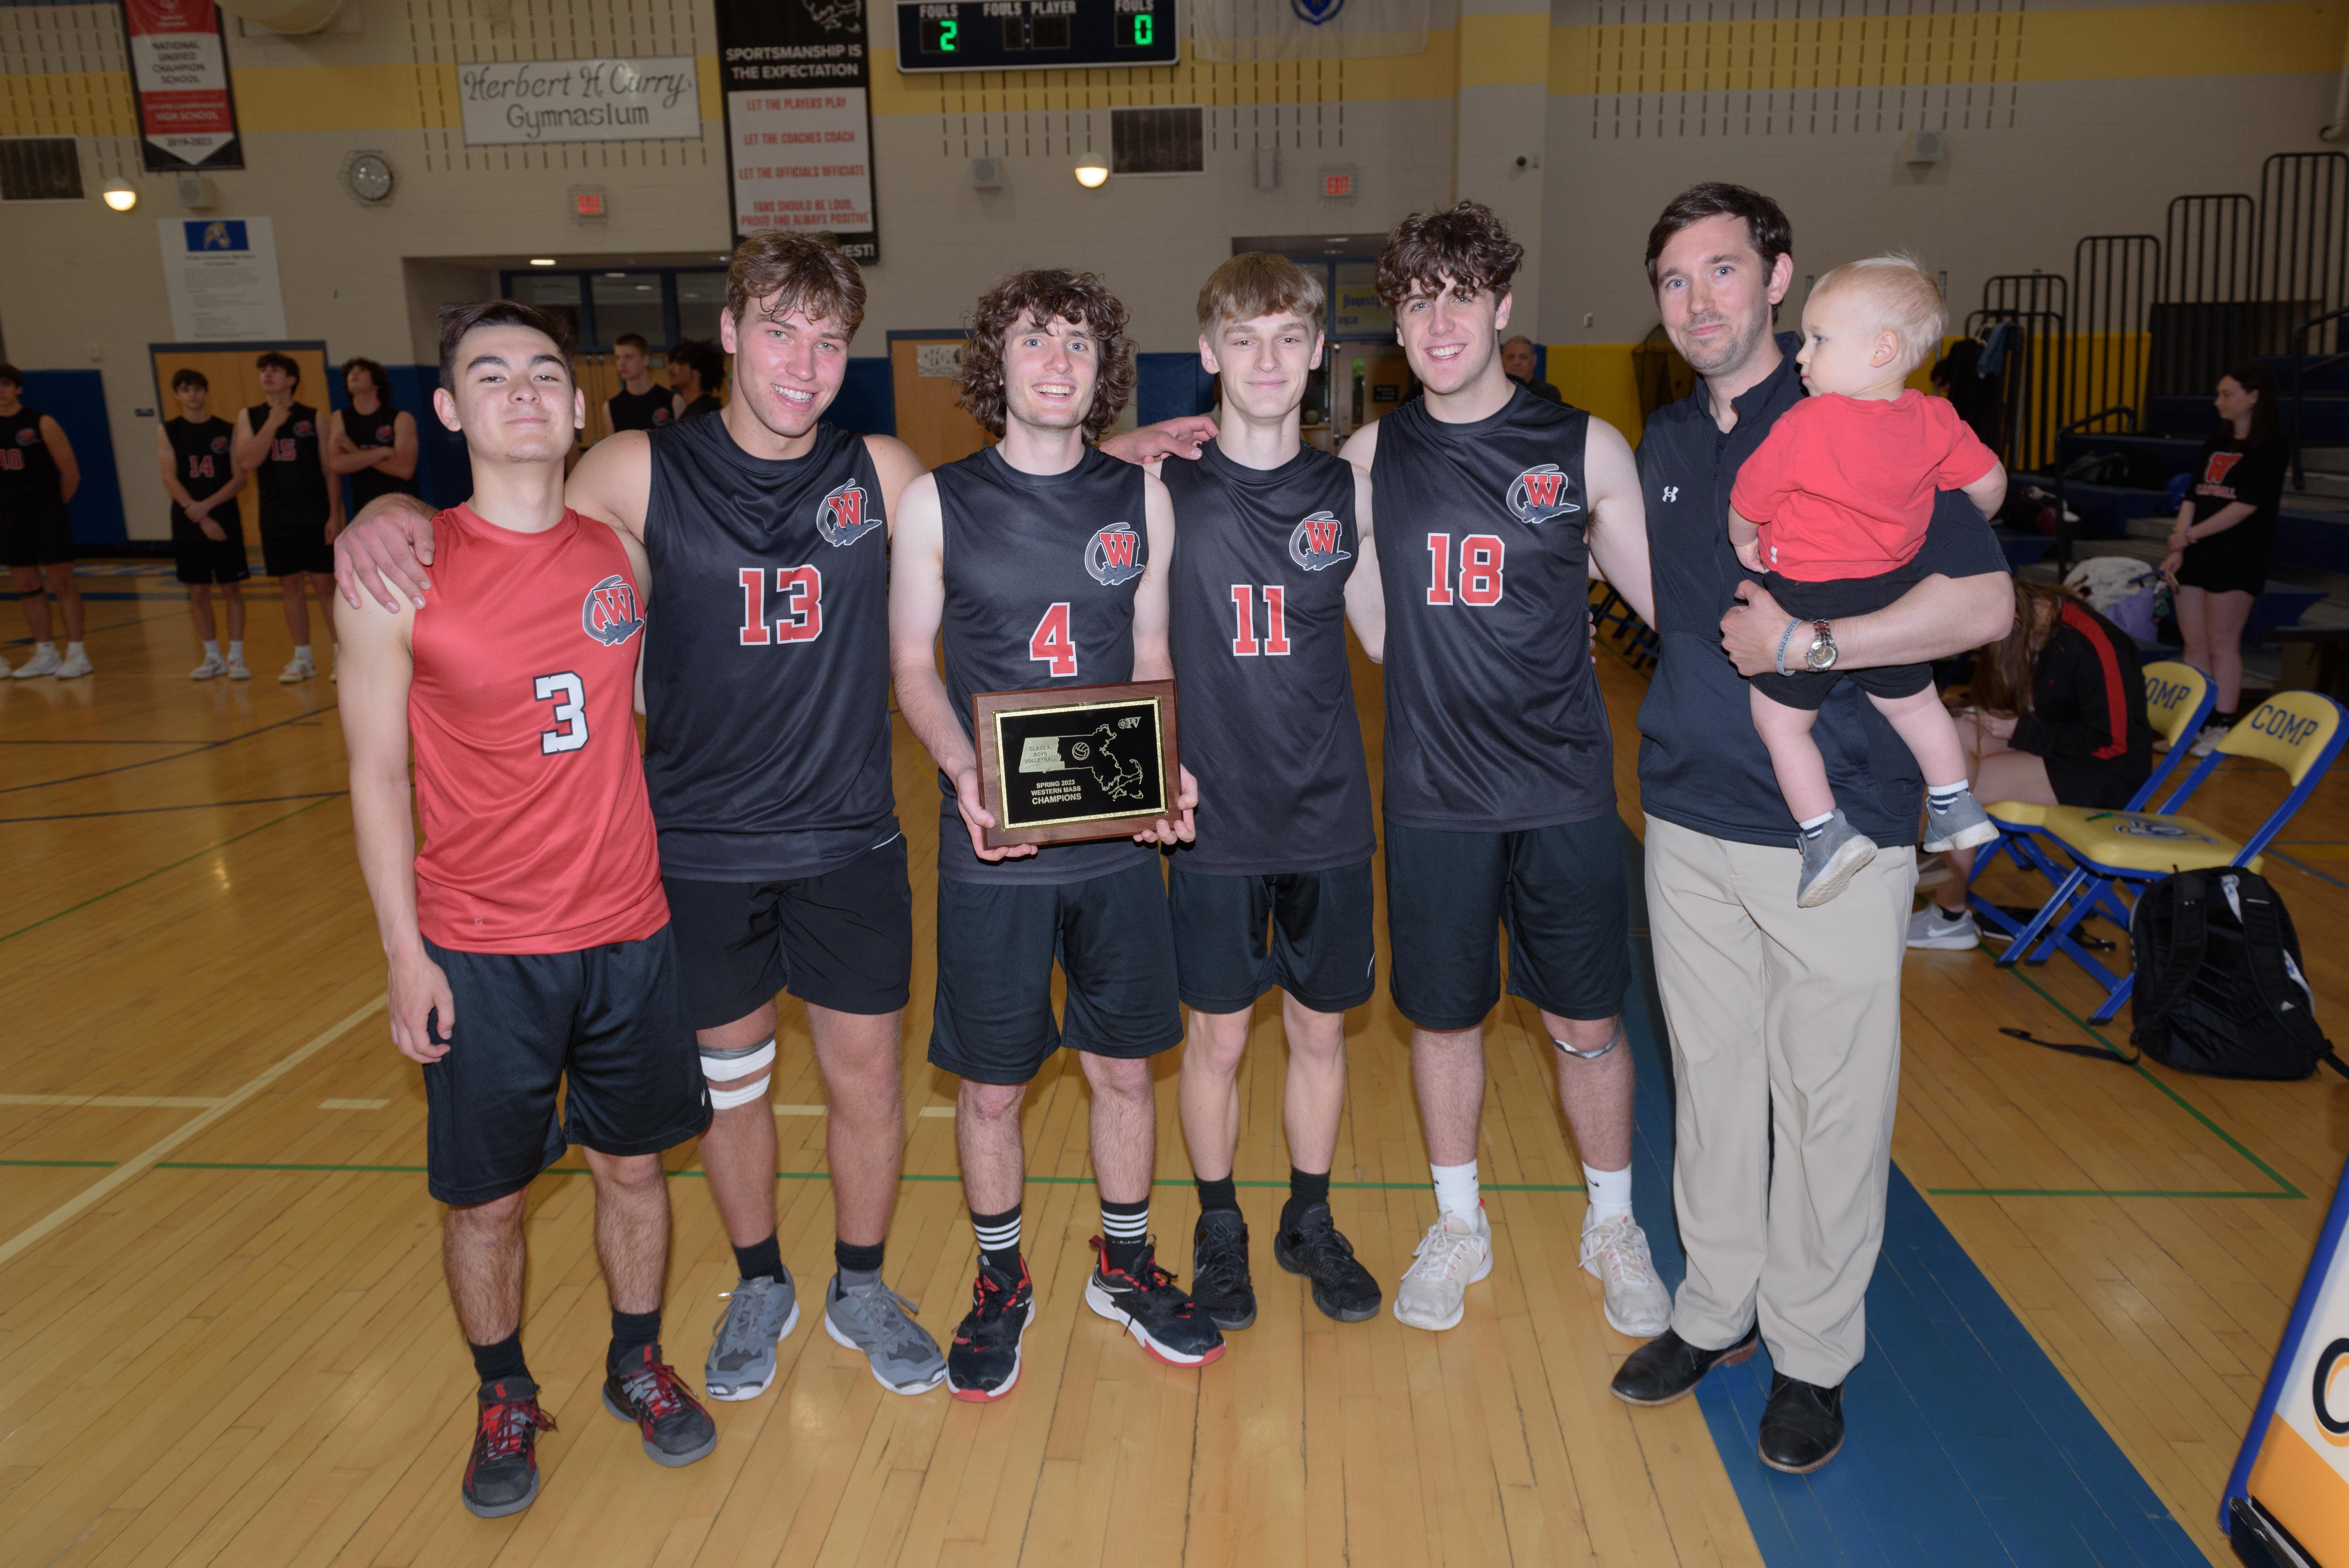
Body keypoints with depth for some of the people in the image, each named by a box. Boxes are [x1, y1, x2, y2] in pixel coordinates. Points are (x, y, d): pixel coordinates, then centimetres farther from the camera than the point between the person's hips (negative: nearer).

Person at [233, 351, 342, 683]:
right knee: (291, 586, 7)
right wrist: (273, 423, -14)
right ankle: (303, 659, 15)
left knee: (324, 584, -2)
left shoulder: (312, 417, 1)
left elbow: (330, 469, 0)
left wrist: (335, 515, -8)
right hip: (276, 518, 2)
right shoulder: (249, 417, 6)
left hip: (315, 517, -2)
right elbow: (248, 463, -8)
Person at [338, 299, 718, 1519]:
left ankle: (637, 1366, 38)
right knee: (485, 1197, 11)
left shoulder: (621, 550, 0)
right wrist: (405, 954, -7)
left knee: (634, 1165, 15)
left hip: (631, 930, 3)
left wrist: (682, 881, 12)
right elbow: (376, 774, -5)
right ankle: (504, 1402, 35)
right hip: (480, 950, -2)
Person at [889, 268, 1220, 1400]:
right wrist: (964, 772, -18)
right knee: (992, 1087, 9)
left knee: (1124, 1068, 14)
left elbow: (1151, 659, 9)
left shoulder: (1141, 498, 4)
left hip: (1119, 839, 2)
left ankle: (1126, 1268, 36)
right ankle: (1000, 1284, 33)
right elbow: (912, 667, 0)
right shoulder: (937, 501, -2)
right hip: (992, 847, -2)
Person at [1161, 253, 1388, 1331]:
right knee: (1218, 1037, 8)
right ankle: (1219, 1231, 30)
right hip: (1216, 815, -2)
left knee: (1320, 1031, 14)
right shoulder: (1165, 489, -4)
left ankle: (1311, 1222, 34)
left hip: (1328, 810, 3)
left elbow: (1385, 636, 10)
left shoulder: (1346, 489, 3)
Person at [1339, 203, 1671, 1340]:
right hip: (1433, 797, 1)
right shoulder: (1371, 456, 2)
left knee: (1586, 1025, 10)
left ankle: (1613, 1227, 34)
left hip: (1564, 791, -1)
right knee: (1442, 1020, 12)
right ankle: (1458, 1229, 34)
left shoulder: (1584, 449, -2)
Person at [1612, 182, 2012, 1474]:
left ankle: (1814, 1352, 23)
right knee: (1710, 1075, 15)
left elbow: (1985, 600, -12)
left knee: (1827, 1098, 5)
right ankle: (1717, 1305, 32)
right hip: (1689, 821, 5)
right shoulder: (1663, 442, 10)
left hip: (1834, 831, -5)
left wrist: (1811, 643, -20)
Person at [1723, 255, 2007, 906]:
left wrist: (1745, 544, 12)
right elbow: (1989, 482, 7)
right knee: (1913, 701, 25)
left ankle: (1824, 831, 2)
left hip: (1807, 598, -6)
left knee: (1780, 718, 8)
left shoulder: (1803, 426, -21)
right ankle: (1954, 807, 35)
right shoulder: (1934, 421, -5)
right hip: (1891, 591, 6)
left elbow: (1746, 502, -10)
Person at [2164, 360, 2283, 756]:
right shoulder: (2215, 445, 15)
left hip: (2238, 557, -7)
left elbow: (2246, 505, -15)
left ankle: (2222, 728, 3)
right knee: (2195, 643, 7)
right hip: (2197, 558, 7)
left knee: (2223, 643, -4)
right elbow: (2192, 498, 10)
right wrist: (2177, 549, 1)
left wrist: (2191, 534, -13)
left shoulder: (2270, 447, -6)